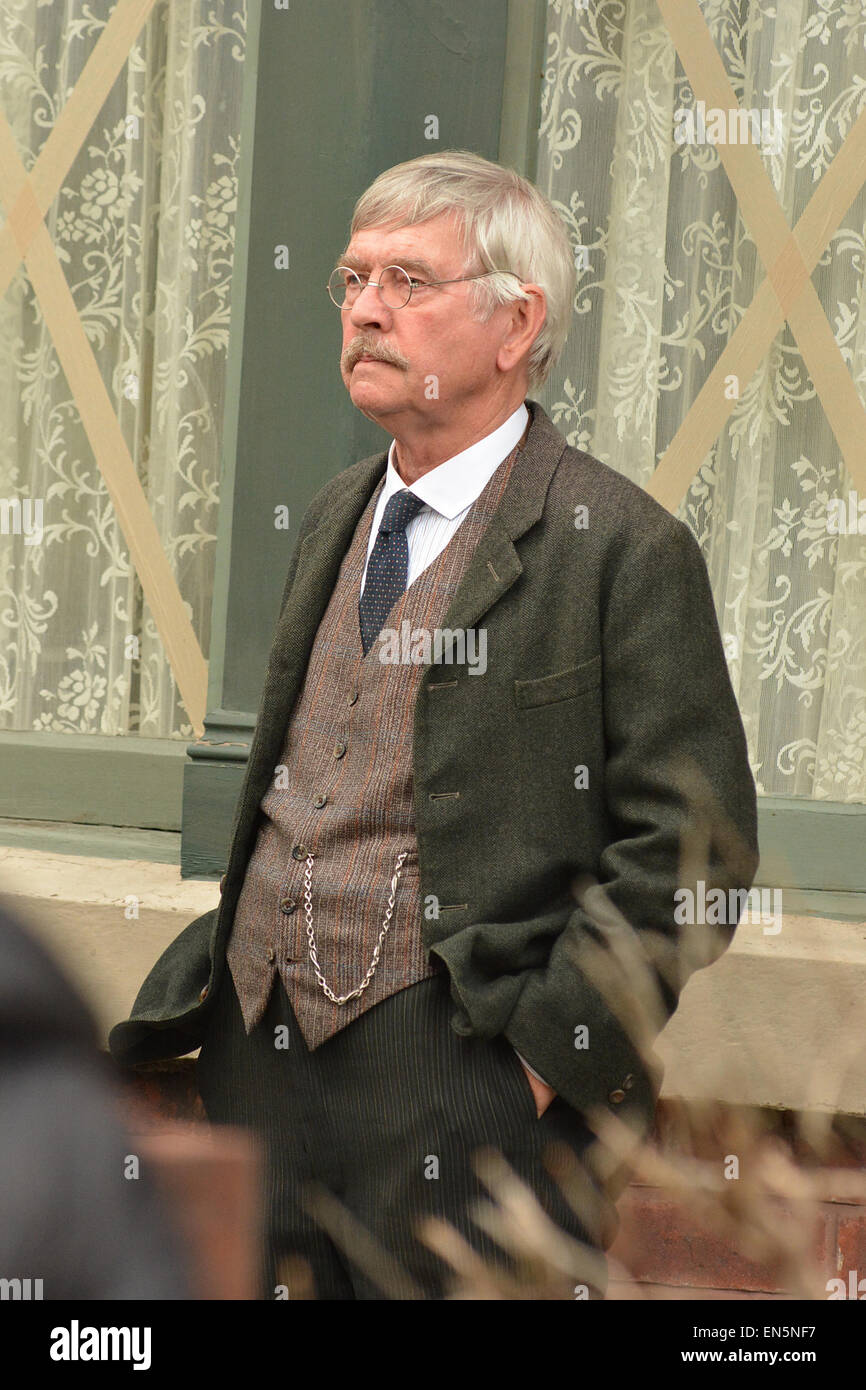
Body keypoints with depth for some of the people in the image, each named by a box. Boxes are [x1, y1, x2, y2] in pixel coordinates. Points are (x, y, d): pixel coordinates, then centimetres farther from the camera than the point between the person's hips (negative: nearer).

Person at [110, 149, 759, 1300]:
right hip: (258, 1057, 7)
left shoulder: (622, 547, -7)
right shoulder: (335, 521, 16)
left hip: (462, 1080, -7)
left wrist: (558, 1038, -14)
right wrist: (216, 972, 13)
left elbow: (690, 844, -10)